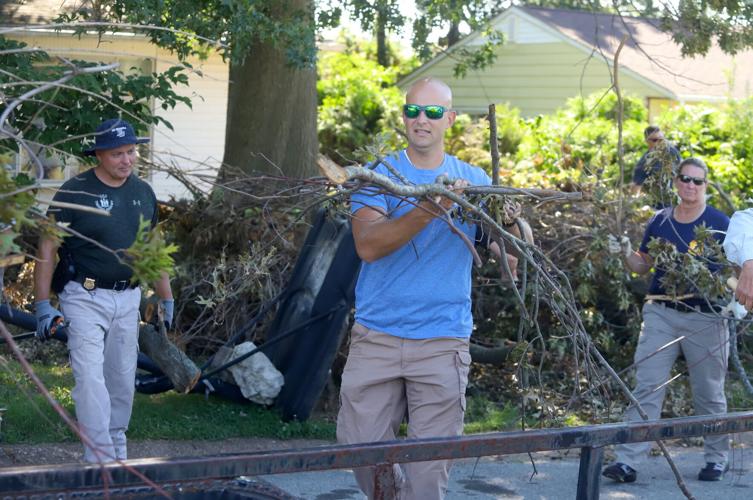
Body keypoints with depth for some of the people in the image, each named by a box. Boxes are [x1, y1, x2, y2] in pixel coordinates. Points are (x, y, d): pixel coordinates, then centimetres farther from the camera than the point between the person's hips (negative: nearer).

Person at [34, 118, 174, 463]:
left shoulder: (143, 193, 7)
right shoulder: (74, 192, -11)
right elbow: (46, 248, -8)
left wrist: (166, 298, 19)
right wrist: (42, 305, -12)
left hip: (128, 299, 5)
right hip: (85, 298, -5)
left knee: (122, 379, 11)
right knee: (90, 377, -13)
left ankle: (117, 451, 26)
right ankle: (101, 458, -14)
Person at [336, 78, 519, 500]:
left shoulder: (473, 181, 8)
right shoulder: (379, 175, 2)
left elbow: (512, 256, 3)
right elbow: (367, 245, -15)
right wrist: (429, 211, -27)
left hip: (443, 341, 0)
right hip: (376, 336, 0)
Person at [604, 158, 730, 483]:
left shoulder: (720, 224, -2)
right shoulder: (660, 221, 7)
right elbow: (643, 266, 16)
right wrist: (626, 254, -4)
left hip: (705, 318, -2)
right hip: (661, 313, 2)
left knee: (709, 394, 8)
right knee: (647, 387, -5)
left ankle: (716, 459, 24)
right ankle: (628, 460, -8)